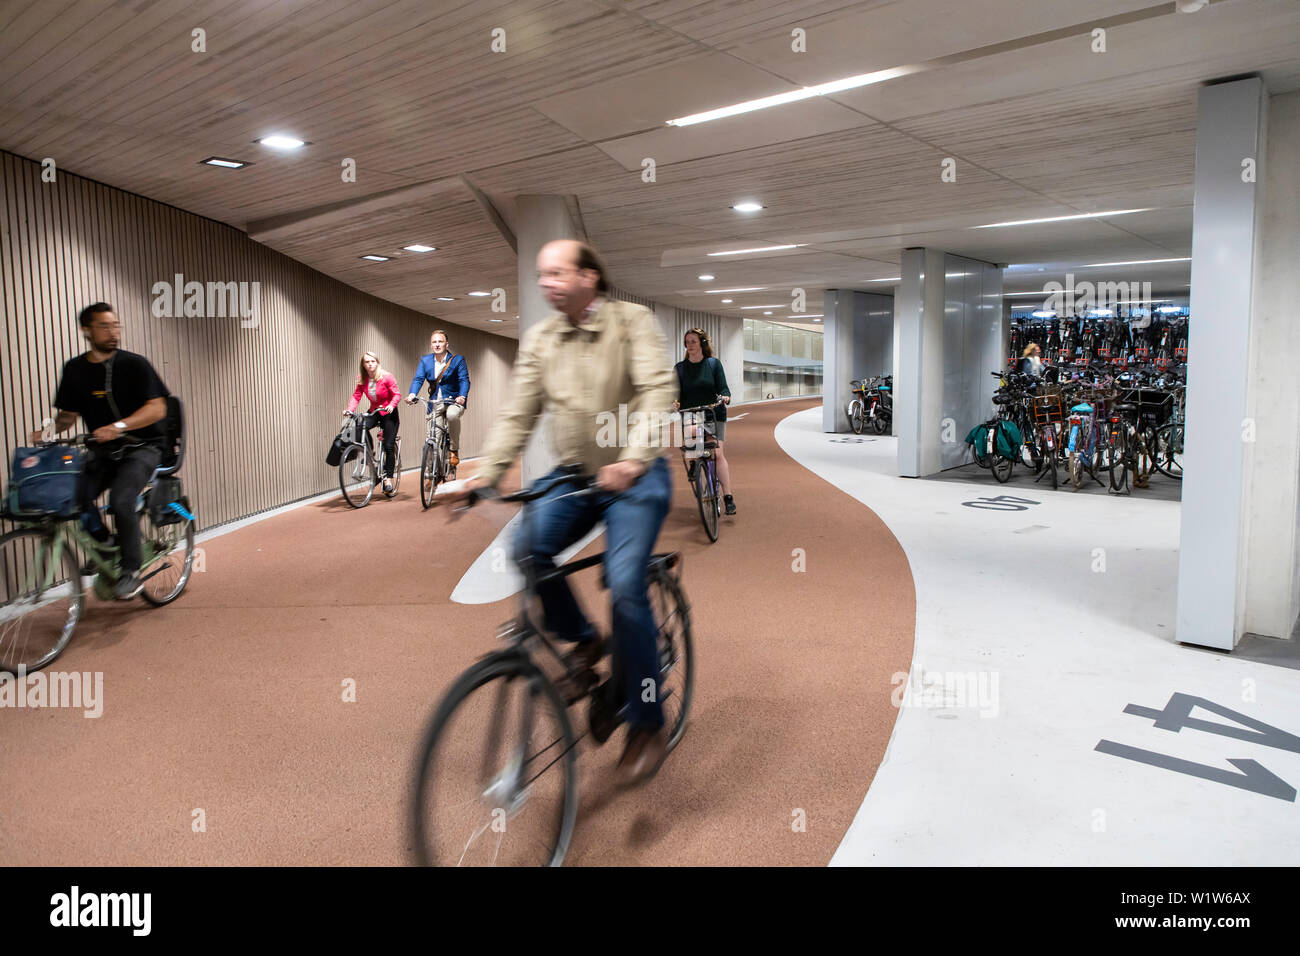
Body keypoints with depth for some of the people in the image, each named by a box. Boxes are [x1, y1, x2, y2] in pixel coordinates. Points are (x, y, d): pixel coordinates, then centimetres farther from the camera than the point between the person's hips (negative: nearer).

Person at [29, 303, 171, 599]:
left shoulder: (134, 364, -6)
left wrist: (119, 426, -29)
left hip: (142, 446, -4)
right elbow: (68, 413, 14)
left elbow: (157, 408, -15)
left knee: (121, 499, -27)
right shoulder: (75, 369, 6)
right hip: (103, 450, 4)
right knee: (75, 495, -21)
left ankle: (131, 570, -9)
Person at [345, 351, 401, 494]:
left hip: (389, 413, -4)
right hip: (374, 412, 4)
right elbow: (356, 396, -6)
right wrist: (349, 409, -23)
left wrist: (391, 405, -34)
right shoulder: (362, 379, -2)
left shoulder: (386, 377, -15)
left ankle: (388, 478, 4)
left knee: (389, 446, -7)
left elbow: (397, 394, -15)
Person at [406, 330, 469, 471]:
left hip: (454, 400, -3)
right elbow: (418, 379, -3)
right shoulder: (425, 360, 7)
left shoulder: (458, 360, -3)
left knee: (452, 415, -37)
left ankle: (454, 451, -20)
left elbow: (464, 380, -12)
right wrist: (412, 394, -24)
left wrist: (462, 396, -32)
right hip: (435, 402, 3)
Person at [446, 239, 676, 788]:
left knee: (625, 587, -19)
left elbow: (658, 390, -21)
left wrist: (633, 459, -37)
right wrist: (487, 473, -15)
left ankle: (647, 725, -1)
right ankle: (583, 641, 8)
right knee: (528, 548, -20)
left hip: (635, 478, -4)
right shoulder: (539, 340, 5)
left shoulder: (633, 321, -8)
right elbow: (518, 413, 0)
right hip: (573, 474, 5)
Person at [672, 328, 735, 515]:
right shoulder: (680, 368, 8)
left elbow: (723, 387, -1)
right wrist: (675, 402, -20)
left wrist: (725, 397, -23)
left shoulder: (714, 364, 5)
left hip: (714, 416, -2)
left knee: (717, 453, -14)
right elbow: (677, 392, 2)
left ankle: (728, 497, -18)